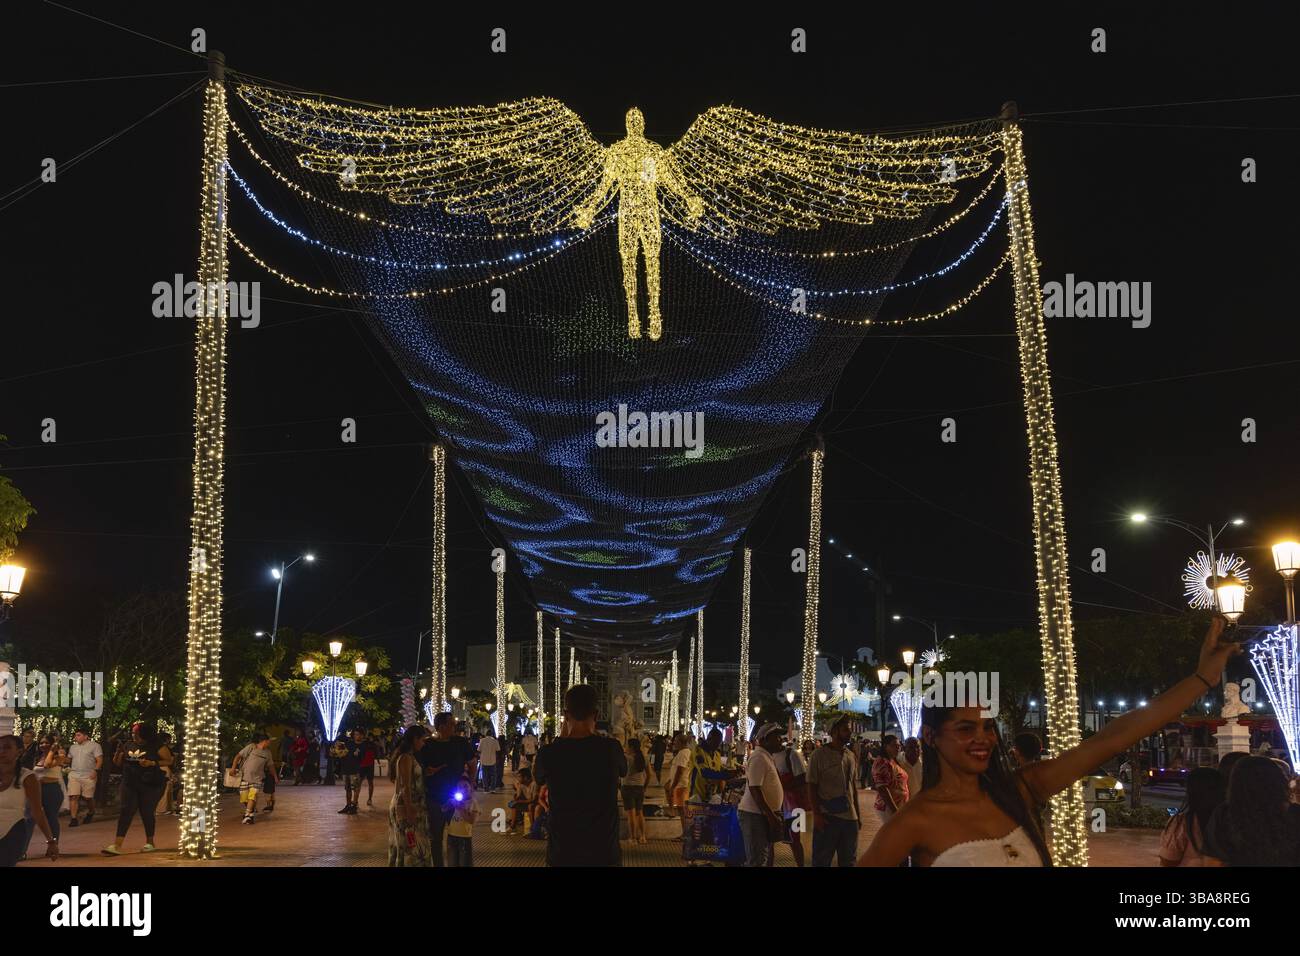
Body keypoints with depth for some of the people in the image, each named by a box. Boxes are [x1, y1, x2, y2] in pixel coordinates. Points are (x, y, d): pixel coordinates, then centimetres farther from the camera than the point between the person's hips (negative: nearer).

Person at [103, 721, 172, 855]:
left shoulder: (157, 746, -5)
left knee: (146, 812, 1)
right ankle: (117, 845, -16)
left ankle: (150, 842, 20)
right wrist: (118, 753, -5)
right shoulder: (128, 746, 9)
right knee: (126, 811, -7)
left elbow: (169, 761, -6)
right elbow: (118, 763, 17)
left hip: (151, 785, -4)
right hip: (130, 784, 4)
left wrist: (152, 763, -20)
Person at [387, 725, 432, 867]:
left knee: (403, 846, 14)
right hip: (406, 807, -10)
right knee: (412, 847, -5)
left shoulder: (409, 756, 11)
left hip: (409, 806, 10)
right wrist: (410, 812, -23)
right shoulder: (406, 758, -17)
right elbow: (405, 787, -21)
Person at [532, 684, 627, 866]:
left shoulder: (549, 752, -12)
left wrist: (563, 737, 11)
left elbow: (537, 777, 12)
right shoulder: (611, 748, -11)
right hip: (604, 853, 0)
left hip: (562, 853, 0)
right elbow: (623, 770, 13)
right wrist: (594, 735, 13)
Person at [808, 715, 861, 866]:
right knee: (821, 861, 1)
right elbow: (811, 787, -8)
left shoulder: (850, 755, 11)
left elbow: (854, 787, 16)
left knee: (848, 861, 12)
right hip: (827, 817, -6)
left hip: (850, 817, 6)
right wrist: (816, 814, -15)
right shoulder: (819, 754, -6)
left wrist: (858, 814, 13)